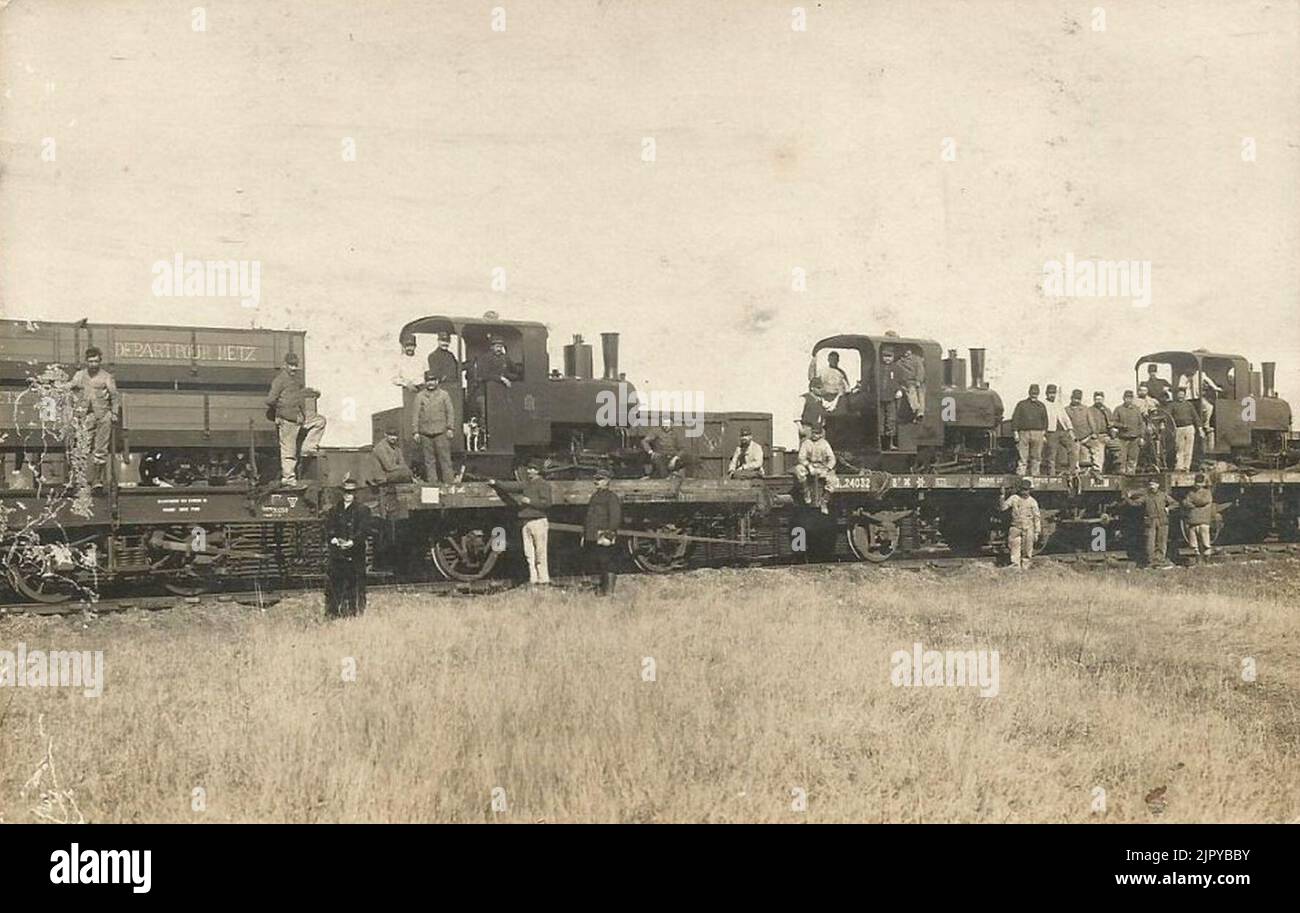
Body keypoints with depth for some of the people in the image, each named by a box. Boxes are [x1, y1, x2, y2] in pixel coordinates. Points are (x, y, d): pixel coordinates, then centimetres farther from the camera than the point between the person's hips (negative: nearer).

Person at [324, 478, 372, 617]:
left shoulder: (362, 510, 5)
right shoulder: (333, 511, 16)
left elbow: (365, 531, -3)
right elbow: (328, 529, 11)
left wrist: (353, 541, -17)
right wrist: (333, 539, -10)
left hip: (355, 552, -3)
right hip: (336, 552, 3)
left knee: (355, 583, -5)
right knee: (334, 583, 0)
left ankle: (355, 611, 0)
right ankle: (332, 613, 5)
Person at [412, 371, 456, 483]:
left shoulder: (444, 395, 9)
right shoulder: (419, 396, 10)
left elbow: (450, 412, 6)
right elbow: (415, 414, 7)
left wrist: (450, 428, -4)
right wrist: (415, 432, 0)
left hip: (441, 432, -1)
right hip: (425, 434, 1)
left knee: (445, 458, -3)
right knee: (429, 460, 3)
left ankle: (449, 481, 0)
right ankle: (432, 482, 7)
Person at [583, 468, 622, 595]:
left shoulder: (611, 497, -6)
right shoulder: (594, 496, 20)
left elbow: (615, 518, -14)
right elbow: (587, 517, 26)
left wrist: (608, 536, -20)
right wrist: (584, 535, 20)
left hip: (603, 538, -9)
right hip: (591, 538, 9)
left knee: (607, 565, -7)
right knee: (594, 565, 11)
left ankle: (609, 593, -6)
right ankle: (599, 590, 18)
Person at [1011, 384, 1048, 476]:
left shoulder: (1041, 406, 16)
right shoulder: (1021, 404, 8)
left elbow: (1045, 420, 17)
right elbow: (1015, 419, 5)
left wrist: (1044, 432, 6)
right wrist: (1015, 432, -4)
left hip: (1038, 434, 3)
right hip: (1024, 433, -3)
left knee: (1036, 457, 3)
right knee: (1023, 456, -8)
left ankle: (1034, 474, 9)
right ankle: (1020, 474, -9)